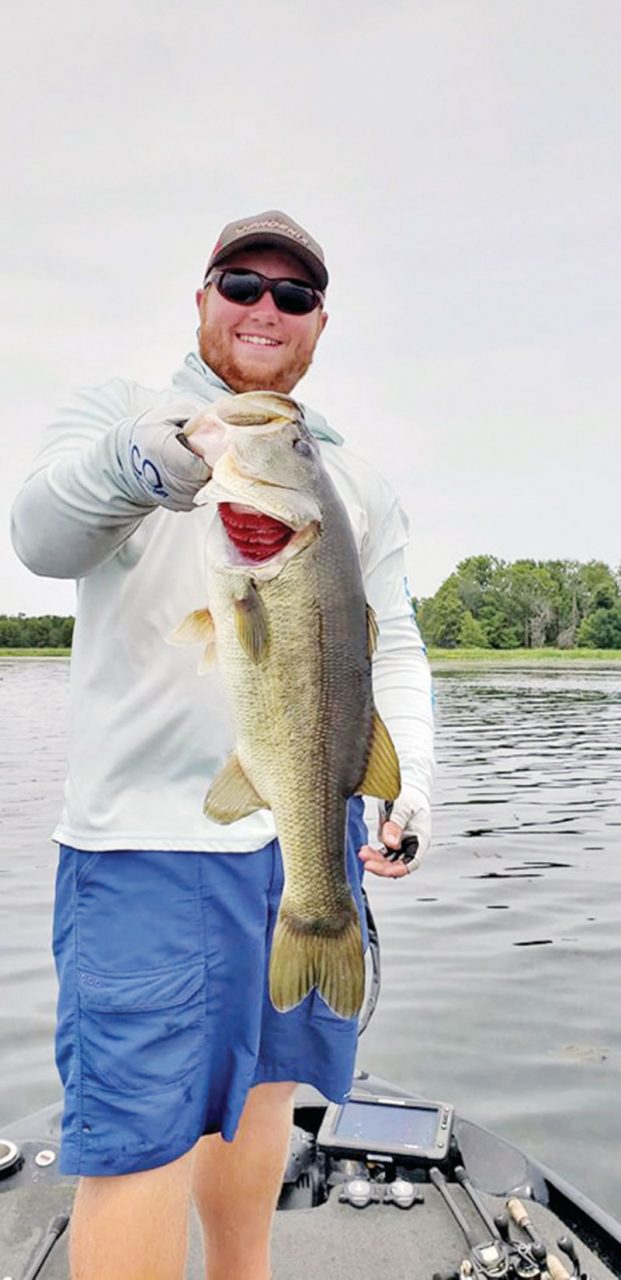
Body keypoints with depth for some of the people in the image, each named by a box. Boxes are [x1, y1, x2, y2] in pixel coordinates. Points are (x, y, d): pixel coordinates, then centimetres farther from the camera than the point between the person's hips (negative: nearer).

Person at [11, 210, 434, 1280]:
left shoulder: (355, 479, 15)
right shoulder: (119, 413, 3)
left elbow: (391, 645, 13)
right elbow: (43, 536, -17)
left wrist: (411, 775, -3)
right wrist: (126, 469, -39)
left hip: (315, 832, 5)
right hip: (149, 841, -4)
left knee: (263, 1081, 19)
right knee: (137, 1135, -5)